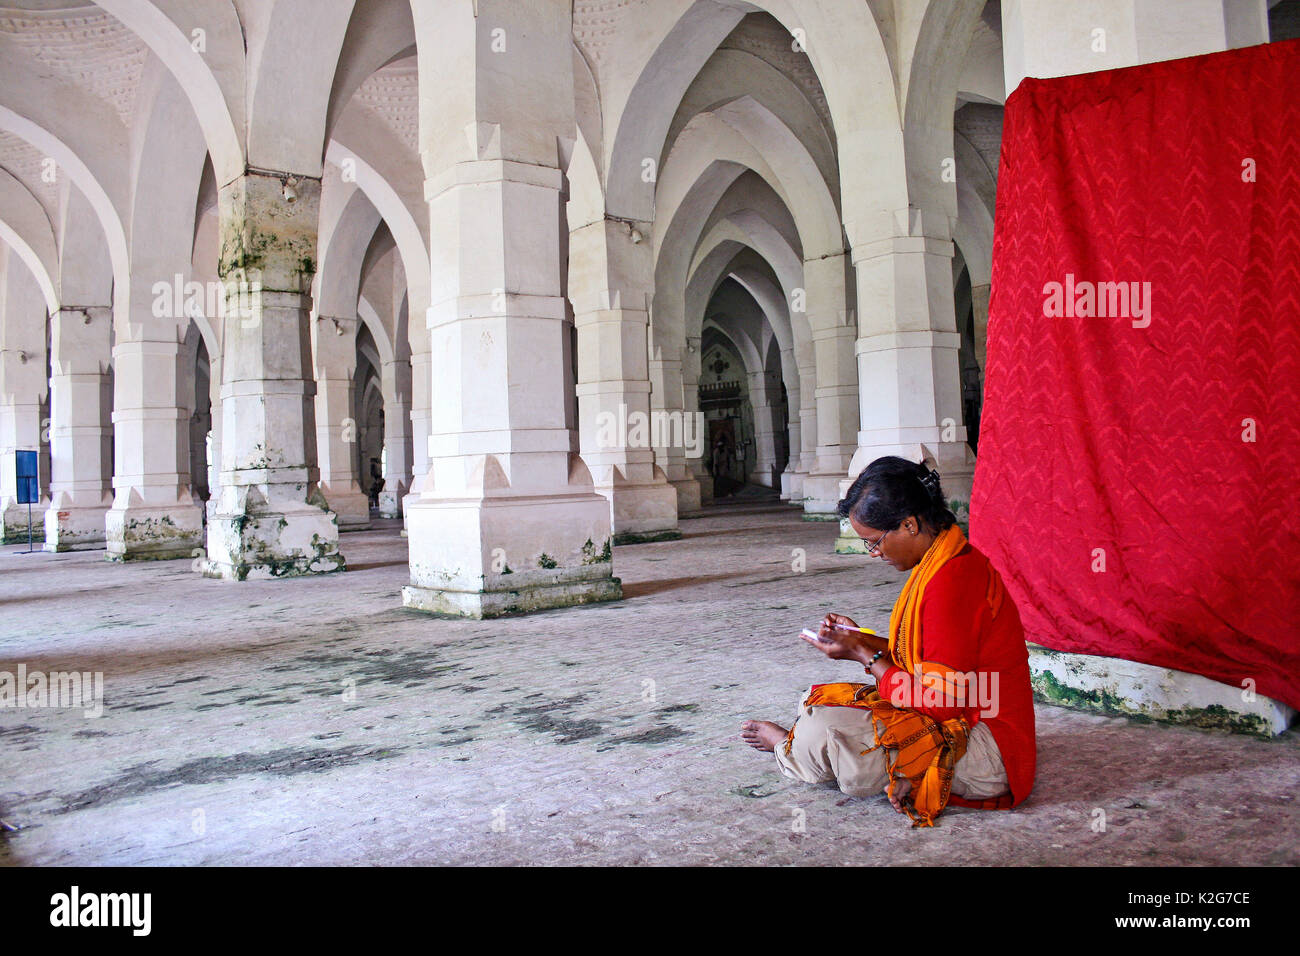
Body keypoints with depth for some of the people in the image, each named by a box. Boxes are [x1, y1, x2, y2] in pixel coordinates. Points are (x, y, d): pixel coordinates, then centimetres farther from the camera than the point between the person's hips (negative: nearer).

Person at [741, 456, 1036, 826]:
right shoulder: (950, 560, 7)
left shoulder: (951, 581, -26)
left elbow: (939, 701, -24)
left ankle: (790, 750, 15)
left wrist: (863, 655, -12)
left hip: (988, 754, -11)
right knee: (818, 699, 12)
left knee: (822, 728, -16)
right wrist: (863, 640, 9)